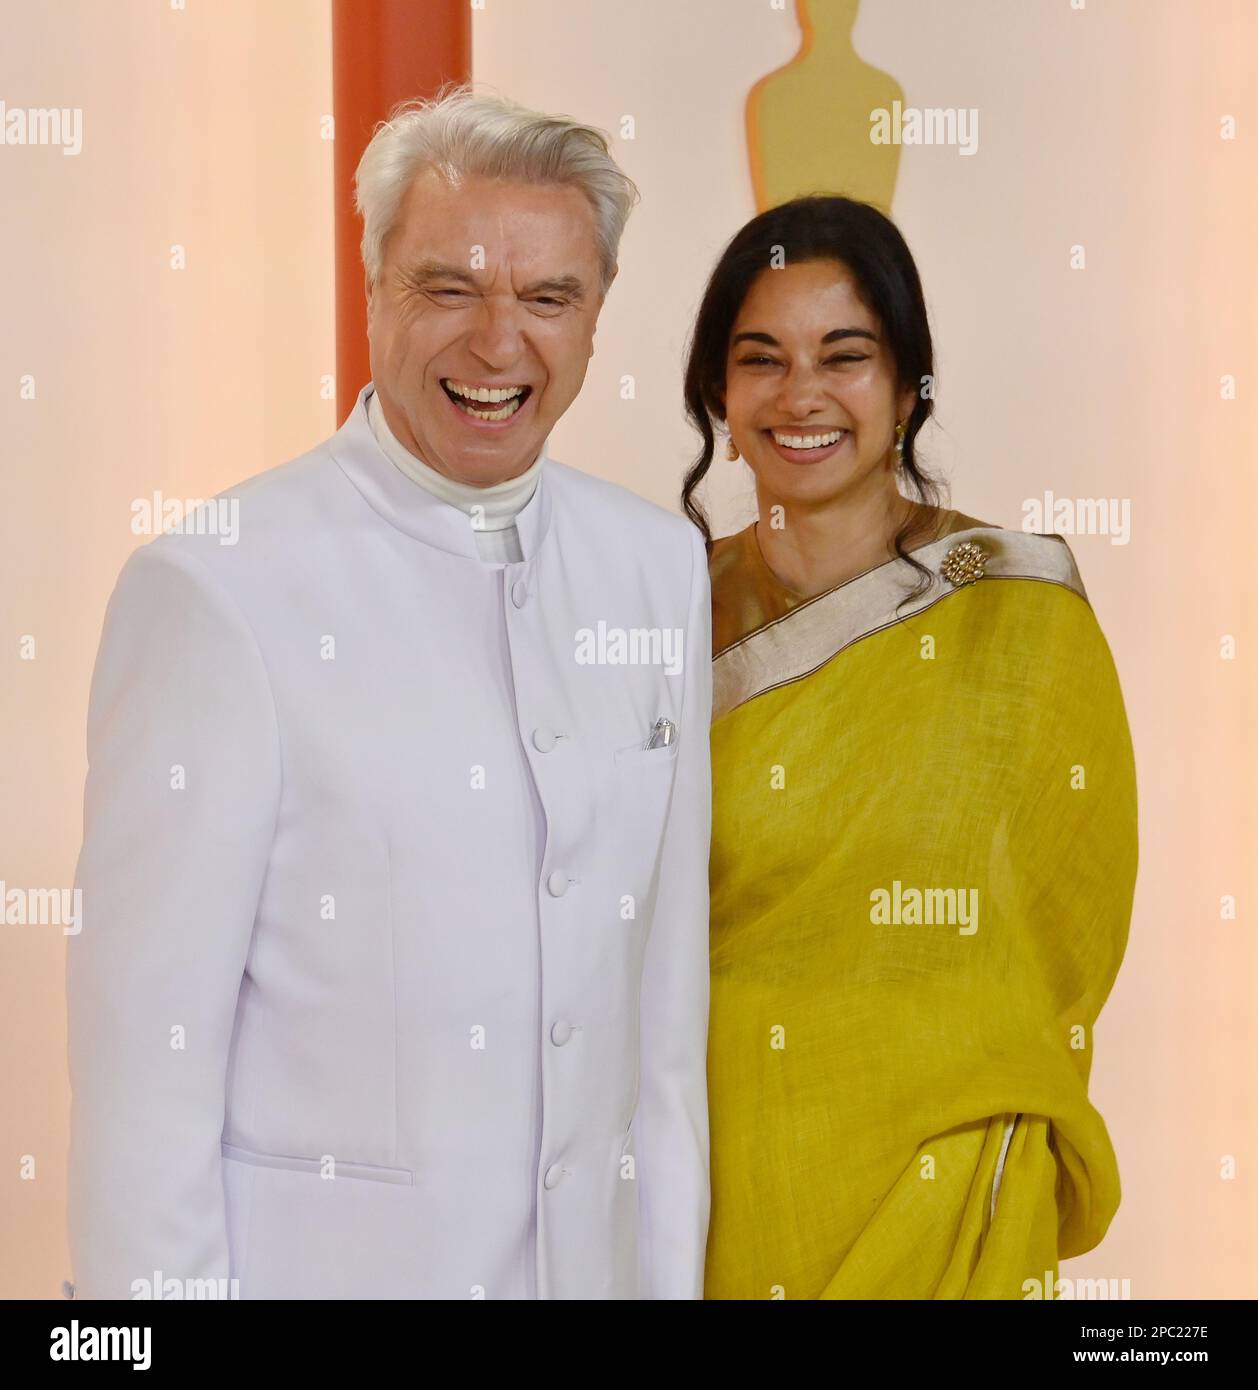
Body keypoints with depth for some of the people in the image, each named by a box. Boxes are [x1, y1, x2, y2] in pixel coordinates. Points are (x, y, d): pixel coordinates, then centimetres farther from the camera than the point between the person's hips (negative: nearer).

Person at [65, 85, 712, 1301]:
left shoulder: (660, 566, 2)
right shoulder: (218, 588, -14)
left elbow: (668, 982, 6)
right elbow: (145, 1033, -13)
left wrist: (674, 1272, 5)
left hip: (594, 1254, 5)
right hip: (316, 1258, -4)